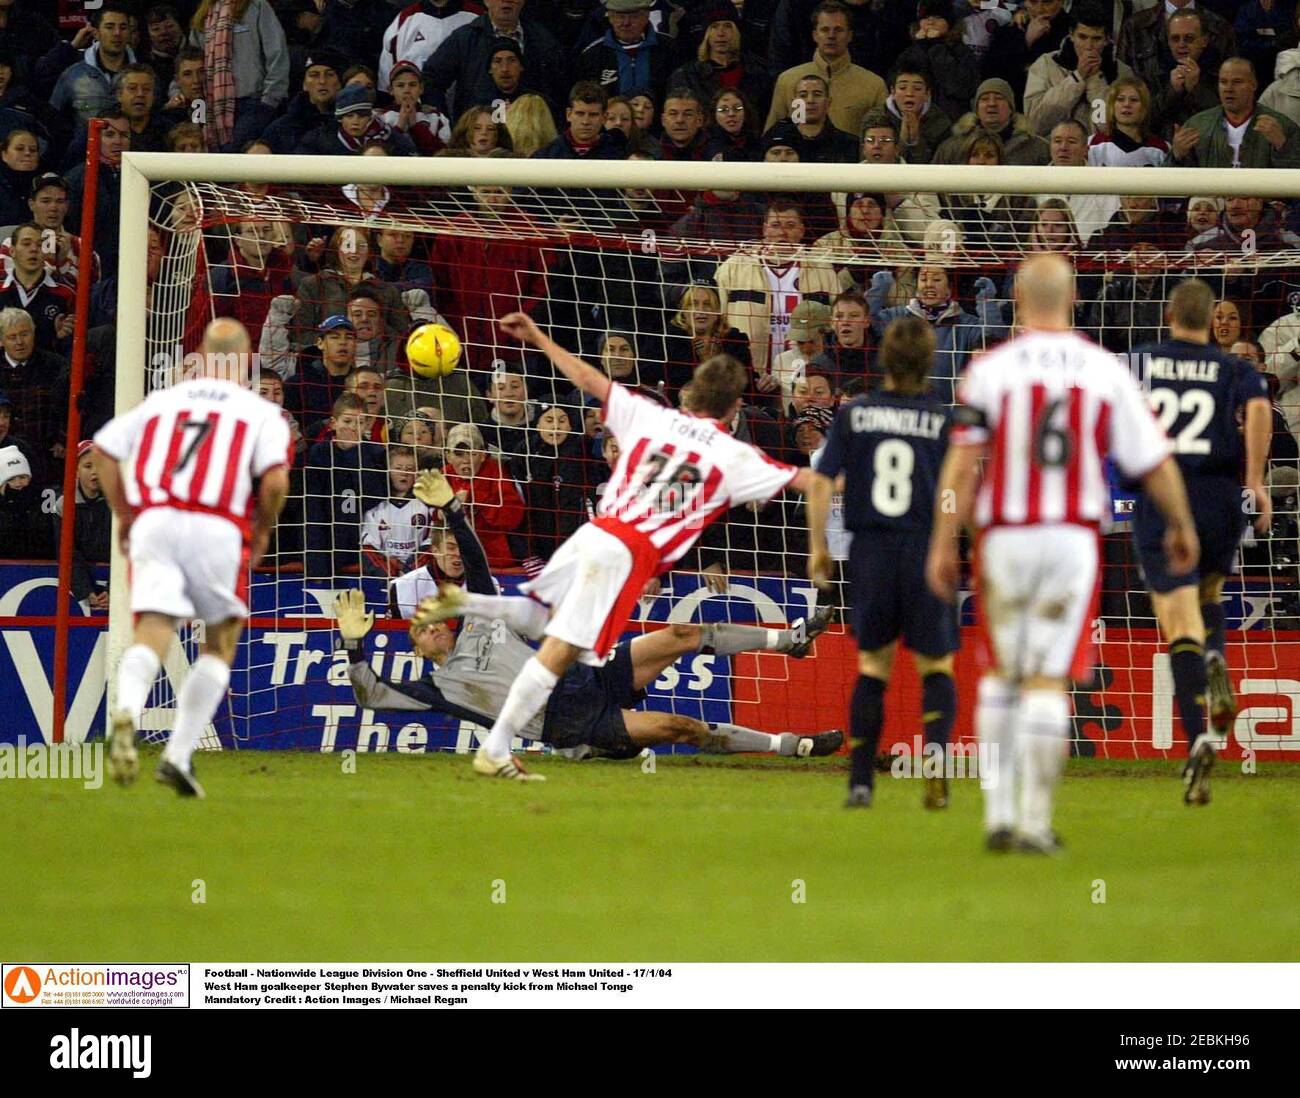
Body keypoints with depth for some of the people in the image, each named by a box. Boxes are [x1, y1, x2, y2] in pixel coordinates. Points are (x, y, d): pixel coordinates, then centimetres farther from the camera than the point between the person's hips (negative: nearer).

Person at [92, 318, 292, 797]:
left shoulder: (161, 401, 19)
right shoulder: (261, 413, 9)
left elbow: (105, 446, 10)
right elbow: (275, 478, -7)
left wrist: (123, 516, 19)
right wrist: (263, 529, 10)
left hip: (153, 523, 2)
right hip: (219, 528, -2)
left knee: (151, 635, -6)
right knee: (220, 645, 17)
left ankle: (126, 711, -40)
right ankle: (178, 755, 7)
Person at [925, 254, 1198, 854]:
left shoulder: (988, 370, -4)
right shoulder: (1105, 371, 0)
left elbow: (962, 461, -10)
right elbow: (1153, 460, 4)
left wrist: (942, 545, -7)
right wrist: (1181, 525, 19)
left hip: (1004, 536, 0)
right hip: (1072, 538, 0)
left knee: (1003, 673, 15)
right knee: (1048, 681, 2)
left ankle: (997, 814, 14)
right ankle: (1035, 822, -1)